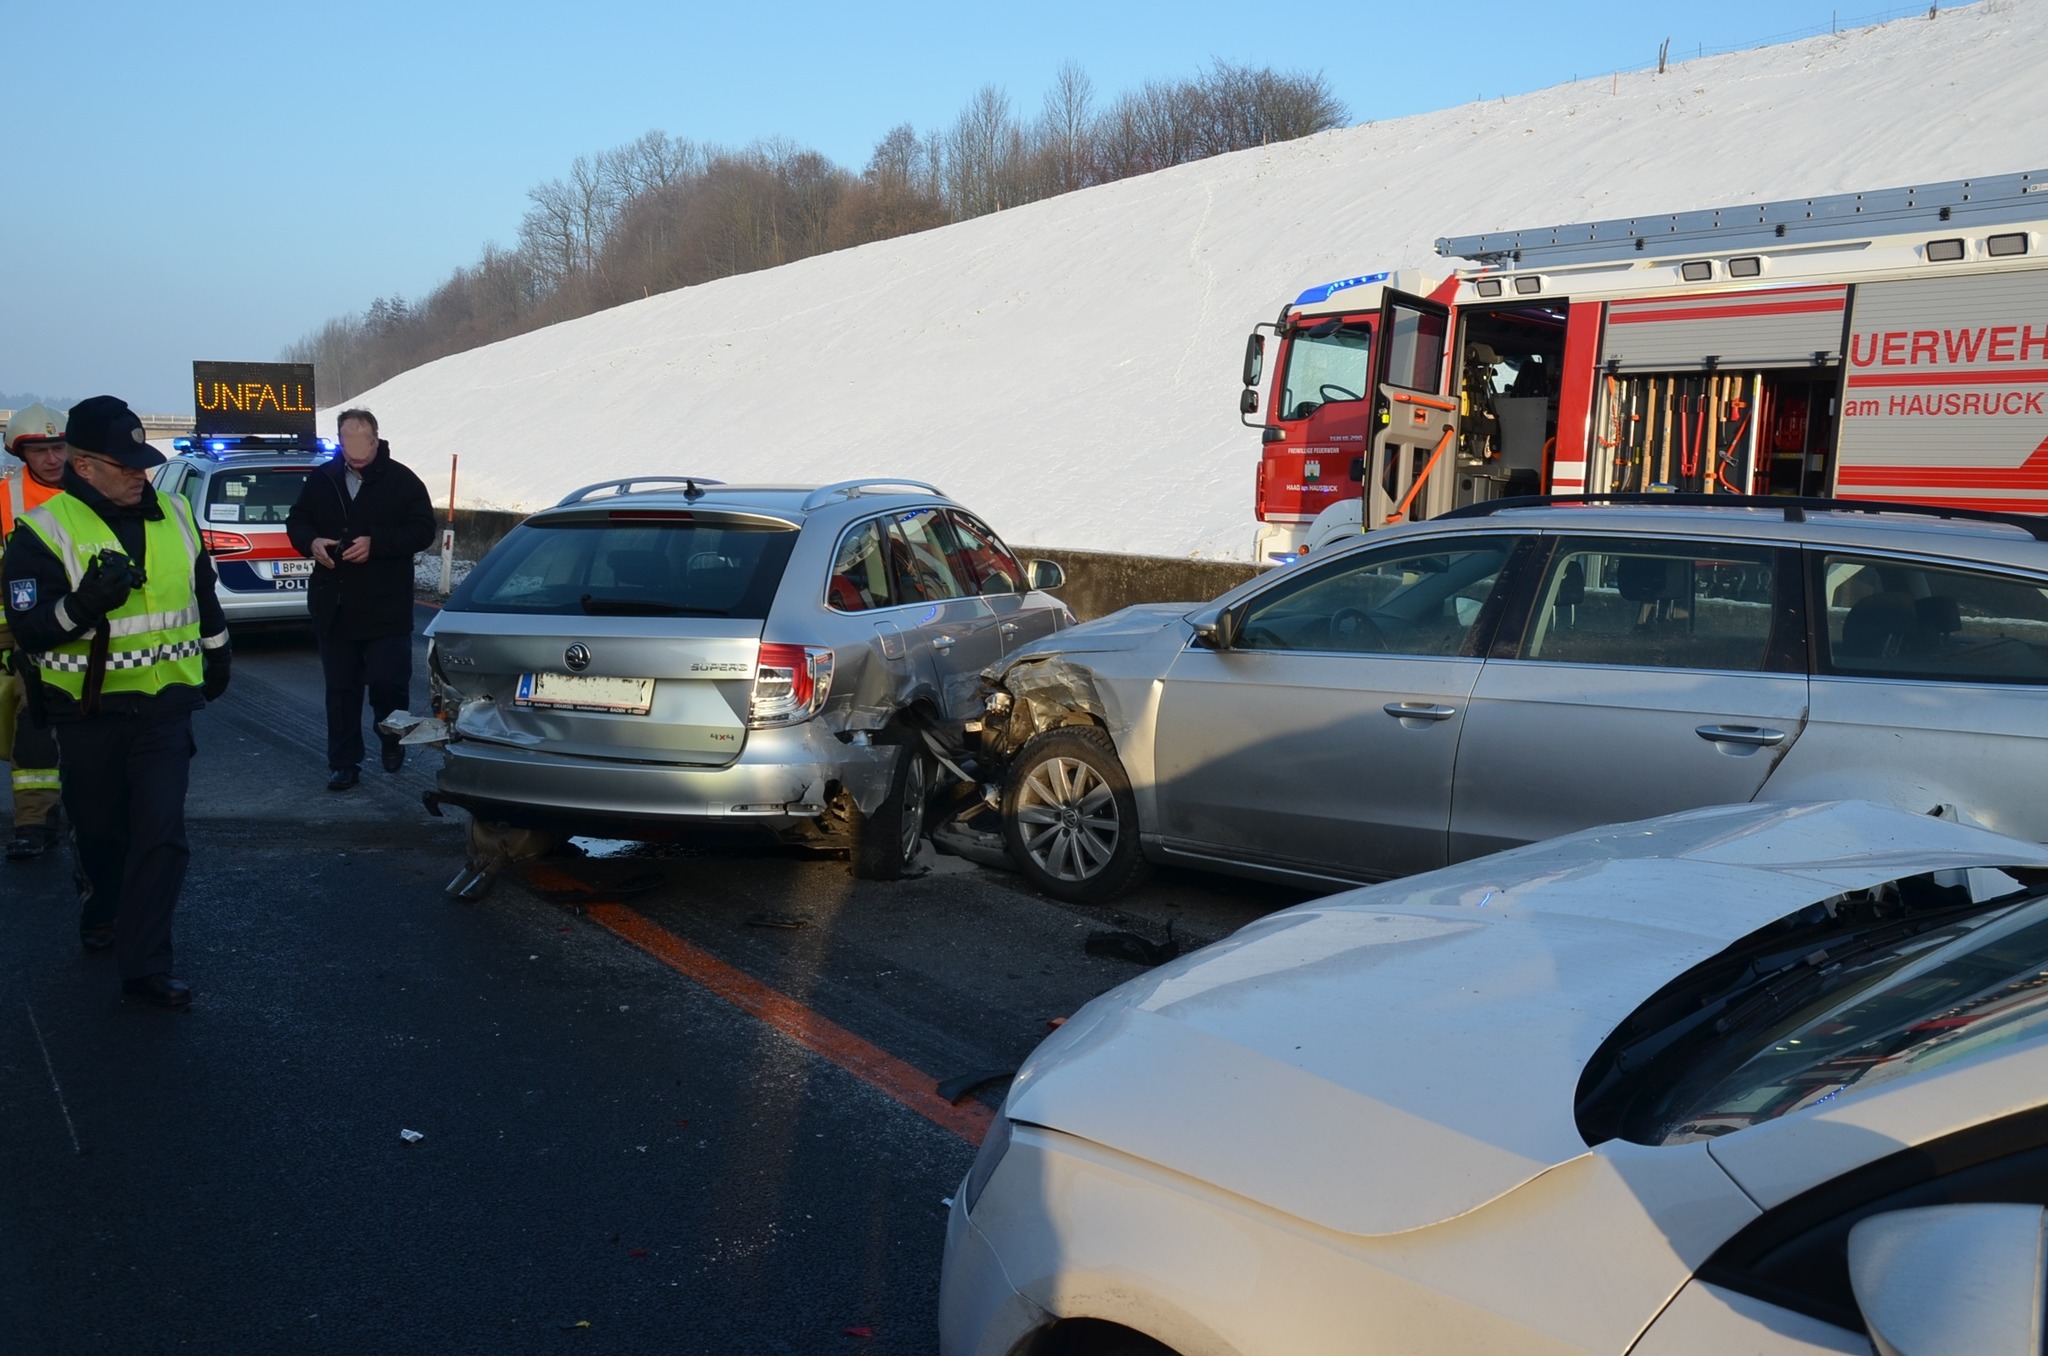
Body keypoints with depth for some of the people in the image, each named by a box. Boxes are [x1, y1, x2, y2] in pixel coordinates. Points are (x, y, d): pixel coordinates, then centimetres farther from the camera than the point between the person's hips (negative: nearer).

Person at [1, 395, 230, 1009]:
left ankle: (144, 966, -4)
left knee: (161, 836, -7)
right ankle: (106, 911, 42)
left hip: (164, 706, 2)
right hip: (88, 712, -2)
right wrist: (84, 603, -32)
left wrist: (216, 655, 27)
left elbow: (204, 594, 19)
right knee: (100, 831, 14)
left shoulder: (174, 516, 4)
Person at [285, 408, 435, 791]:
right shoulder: (321, 479, 7)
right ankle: (343, 762, 15)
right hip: (333, 606, 4)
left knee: (387, 683, -4)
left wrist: (376, 543, -20)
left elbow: (423, 530, -8)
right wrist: (311, 543, -7)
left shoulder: (401, 481, -4)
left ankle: (392, 739, 26)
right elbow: (297, 521, 16)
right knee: (340, 689, 8)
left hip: (386, 608, -4)